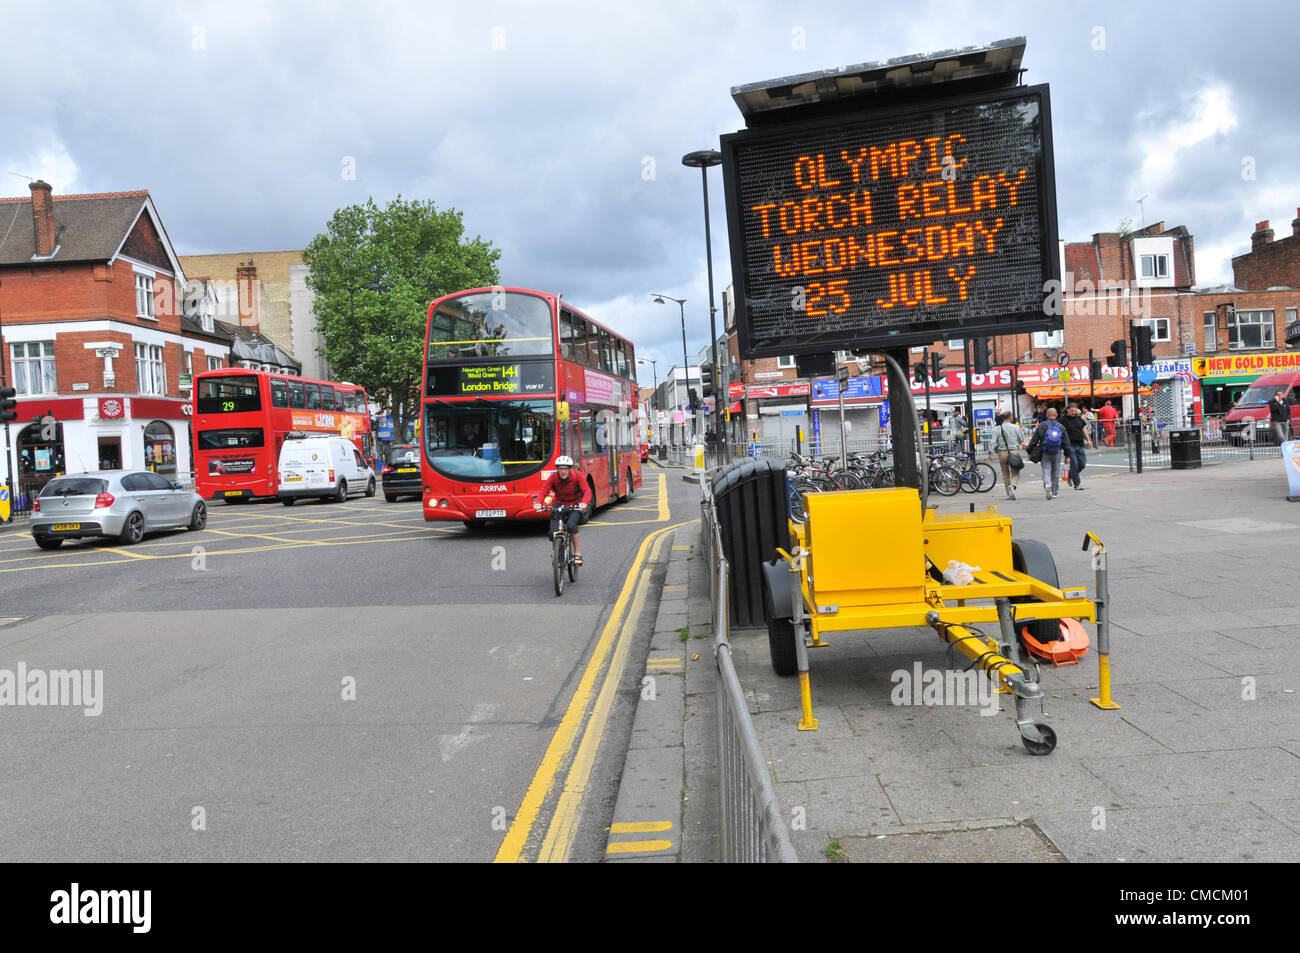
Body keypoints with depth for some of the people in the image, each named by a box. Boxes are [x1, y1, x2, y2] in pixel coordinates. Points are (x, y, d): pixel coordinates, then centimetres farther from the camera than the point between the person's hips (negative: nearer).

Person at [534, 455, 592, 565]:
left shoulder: (576, 476, -17)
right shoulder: (553, 478, -14)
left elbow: (587, 490, -24)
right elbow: (544, 492, -20)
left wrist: (584, 503, -45)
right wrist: (538, 503, -41)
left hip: (575, 506, -2)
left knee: (571, 525, -31)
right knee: (553, 532, -14)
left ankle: (578, 553, -14)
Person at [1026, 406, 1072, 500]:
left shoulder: (1042, 426, -2)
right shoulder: (1061, 427, 5)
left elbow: (1034, 440, -1)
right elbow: (1066, 443, 6)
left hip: (1045, 453, -2)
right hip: (1057, 453, 2)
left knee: (1046, 471, -3)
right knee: (1055, 473, 11)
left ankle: (1047, 485, -31)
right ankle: (1054, 493, 17)